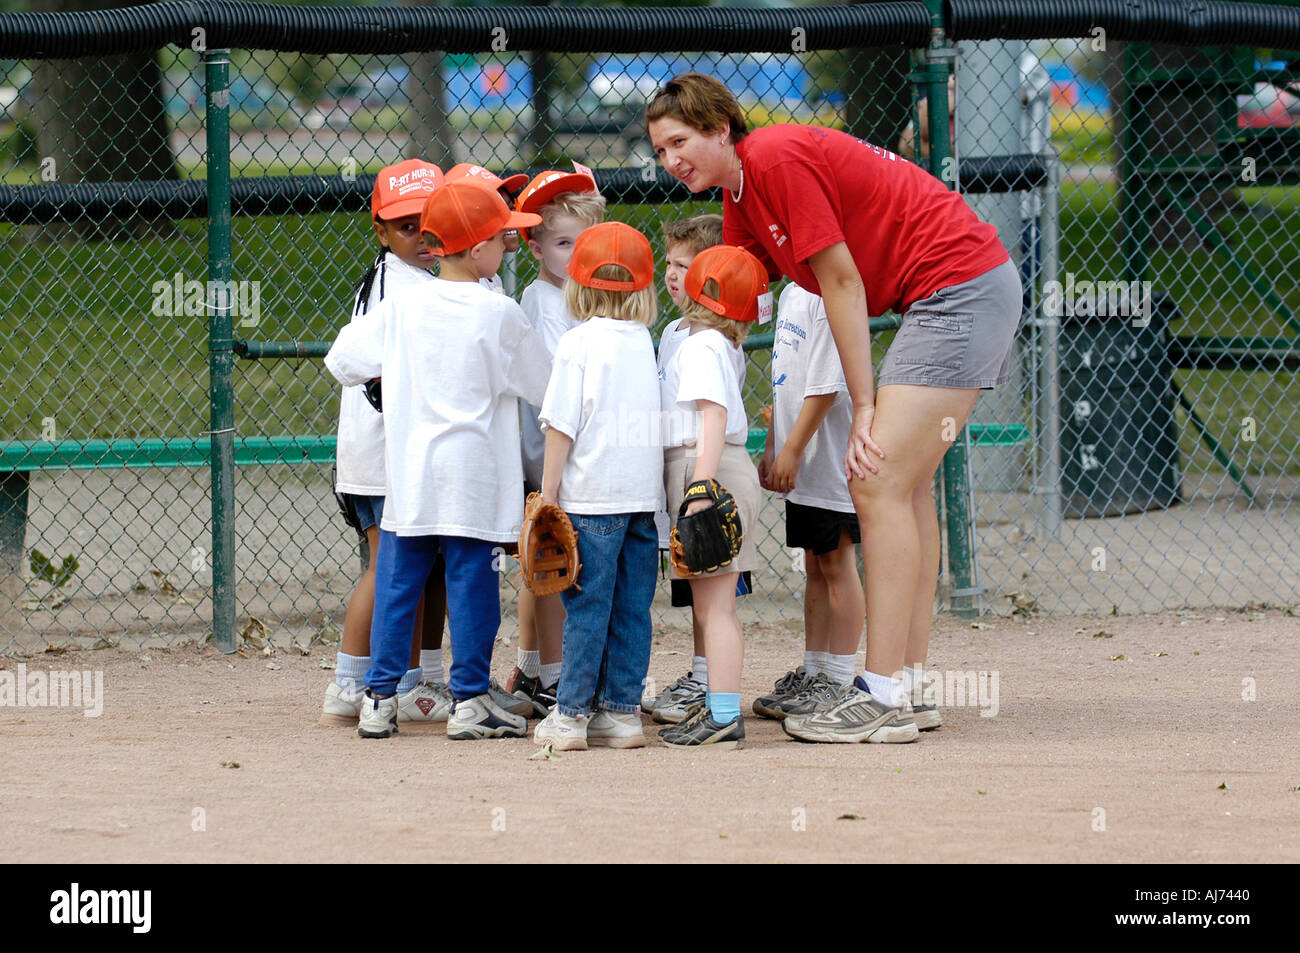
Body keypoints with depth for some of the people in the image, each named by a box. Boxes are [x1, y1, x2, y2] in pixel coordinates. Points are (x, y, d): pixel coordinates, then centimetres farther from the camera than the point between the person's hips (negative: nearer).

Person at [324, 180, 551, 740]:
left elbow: (344, 361, 6)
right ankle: (469, 703, 5)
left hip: (408, 476, 3)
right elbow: (538, 386, 1)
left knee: (397, 583, 10)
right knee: (472, 583, 3)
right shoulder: (500, 315, -9)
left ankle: (379, 698, 10)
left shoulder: (402, 309, -1)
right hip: (473, 479, -3)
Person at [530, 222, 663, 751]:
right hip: (643, 491, 5)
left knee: (586, 607, -1)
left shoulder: (579, 342, -7)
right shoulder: (645, 342, 8)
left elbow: (561, 427, -9)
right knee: (632, 606, 8)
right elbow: (655, 421, 12)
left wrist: (548, 495, -3)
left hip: (592, 494, -5)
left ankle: (572, 715, 1)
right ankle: (622, 711, 9)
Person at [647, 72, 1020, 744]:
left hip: (960, 285, -11)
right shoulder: (740, 195, 13)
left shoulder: (779, 160, -16)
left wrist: (865, 406, -11)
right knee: (903, 485, 14)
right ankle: (910, 682, 18)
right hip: (964, 292, 11)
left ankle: (883, 699, -15)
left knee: (879, 483, -13)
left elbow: (842, 281, -15)